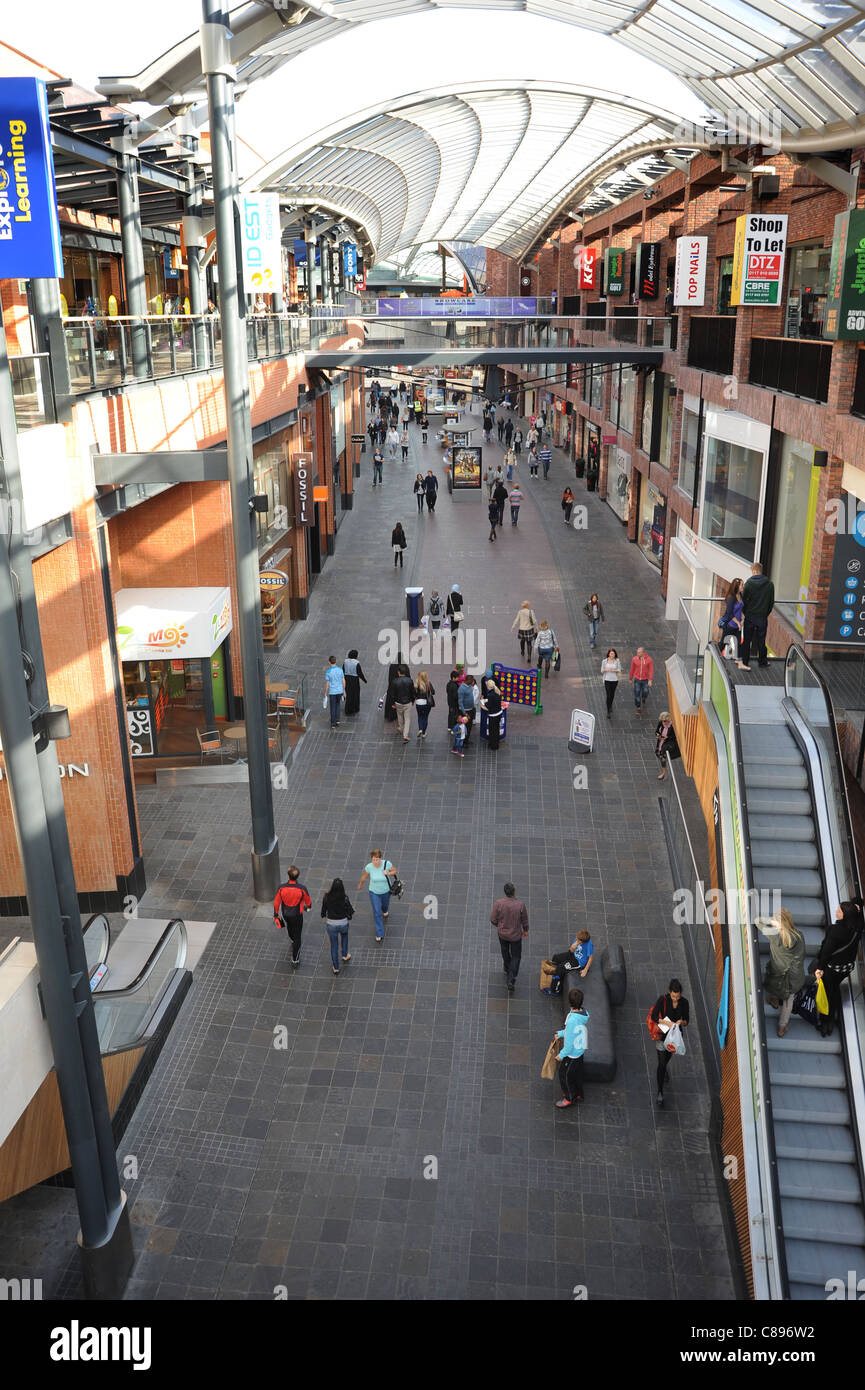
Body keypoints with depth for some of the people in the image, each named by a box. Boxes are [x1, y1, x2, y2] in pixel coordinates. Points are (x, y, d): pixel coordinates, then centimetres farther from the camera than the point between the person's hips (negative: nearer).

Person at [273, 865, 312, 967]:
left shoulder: (281, 887, -26)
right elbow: (308, 900, -9)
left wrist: (276, 915, 6)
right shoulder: (302, 888, -29)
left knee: (289, 929, 34)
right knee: (297, 937, 14)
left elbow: (276, 902, -12)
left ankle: (293, 942, 63)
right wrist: (308, 906, 16)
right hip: (297, 916, -2)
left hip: (285, 914, 2)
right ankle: (295, 960, 21)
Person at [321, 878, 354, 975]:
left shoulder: (326, 897, -20)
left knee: (334, 945, 17)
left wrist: (325, 919, 16)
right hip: (343, 923, 0)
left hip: (331, 924, 0)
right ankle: (345, 955, 44)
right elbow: (350, 912, -13)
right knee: (344, 935, 36)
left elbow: (323, 911, -5)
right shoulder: (344, 899, -24)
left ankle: (336, 968, 27)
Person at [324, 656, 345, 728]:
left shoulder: (328, 672, -17)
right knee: (337, 704, 23)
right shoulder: (340, 669, -8)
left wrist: (325, 693, 0)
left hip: (332, 692, -2)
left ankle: (333, 723, 11)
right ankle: (337, 720, 17)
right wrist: (344, 690, 10)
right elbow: (343, 681, -2)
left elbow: (327, 684, -13)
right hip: (339, 691, 3)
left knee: (333, 707, 8)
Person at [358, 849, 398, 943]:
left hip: (386, 890, 1)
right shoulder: (369, 867, -27)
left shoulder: (387, 863, -30)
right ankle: (379, 935, 19)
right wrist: (360, 885, 12)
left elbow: (395, 870, -11)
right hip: (374, 892, -1)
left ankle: (385, 910, 71)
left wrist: (388, 873, -33)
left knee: (385, 904, 31)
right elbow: (364, 876, -6)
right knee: (377, 913, 1)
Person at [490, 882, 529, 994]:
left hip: (502, 933, 2)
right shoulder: (520, 905, -25)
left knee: (505, 952, 29)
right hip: (516, 934, -2)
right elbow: (525, 920, -9)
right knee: (515, 956, 15)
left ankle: (507, 969, 52)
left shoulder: (498, 903, -24)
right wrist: (525, 930, 11)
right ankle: (511, 980, 7)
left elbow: (493, 919, -12)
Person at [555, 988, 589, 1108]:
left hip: (572, 1053, -7)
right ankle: (578, 1094, 49)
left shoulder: (572, 1020, -39)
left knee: (565, 1075, 17)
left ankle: (569, 1098, 37)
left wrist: (562, 1055, -11)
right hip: (580, 1050, 7)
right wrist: (561, 1033, 15)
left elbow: (570, 1042, -28)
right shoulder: (584, 1012, -14)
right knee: (577, 1073, 28)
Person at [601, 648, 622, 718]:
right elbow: (602, 671, 1)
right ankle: (609, 711, -2)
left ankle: (610, 705, 46)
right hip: (607, 680, -1)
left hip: (614, 680, 2)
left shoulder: (617, 661, -6)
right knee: (608, 696, -7)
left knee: (612, 695, 18)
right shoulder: (604, 661, -6)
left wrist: (614, 670, -21)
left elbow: (619, 670, -1)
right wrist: (606, 670, -21)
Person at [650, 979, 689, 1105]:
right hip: (662, 1034, -3)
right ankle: (660, 1092, 5)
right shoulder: (663, 1000, -23)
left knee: (668, 1057, 28)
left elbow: (686, 1021, -4)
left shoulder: (684, 1002, -13)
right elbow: (653, 1017, -19)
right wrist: (666, 1022, -32)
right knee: (662, 1063, -5)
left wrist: (682, 1022, -27)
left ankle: (664, 1069, 62)